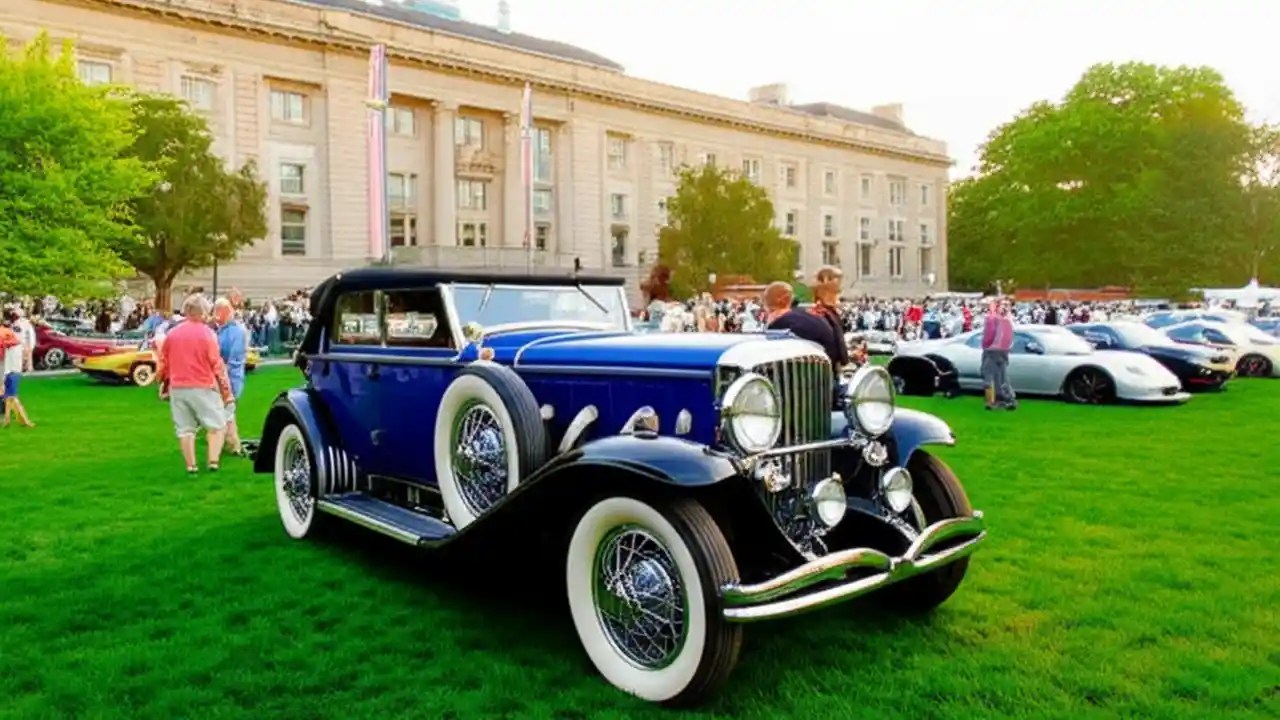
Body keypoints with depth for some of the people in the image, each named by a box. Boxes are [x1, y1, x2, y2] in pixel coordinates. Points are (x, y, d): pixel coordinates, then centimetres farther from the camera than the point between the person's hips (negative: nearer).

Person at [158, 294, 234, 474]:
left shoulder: (172, 333, 7)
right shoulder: (206, 332, -8)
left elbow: (162, 364, 11)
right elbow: (216, 364, -10)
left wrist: (164, 386, 24)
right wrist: (226, 390, -5)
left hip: (178, 388, 5)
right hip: (203, 387, -4)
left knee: (185, 429, 11)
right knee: (217, 425, 6)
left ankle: (191, 466, 14)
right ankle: (213, 461, -6)